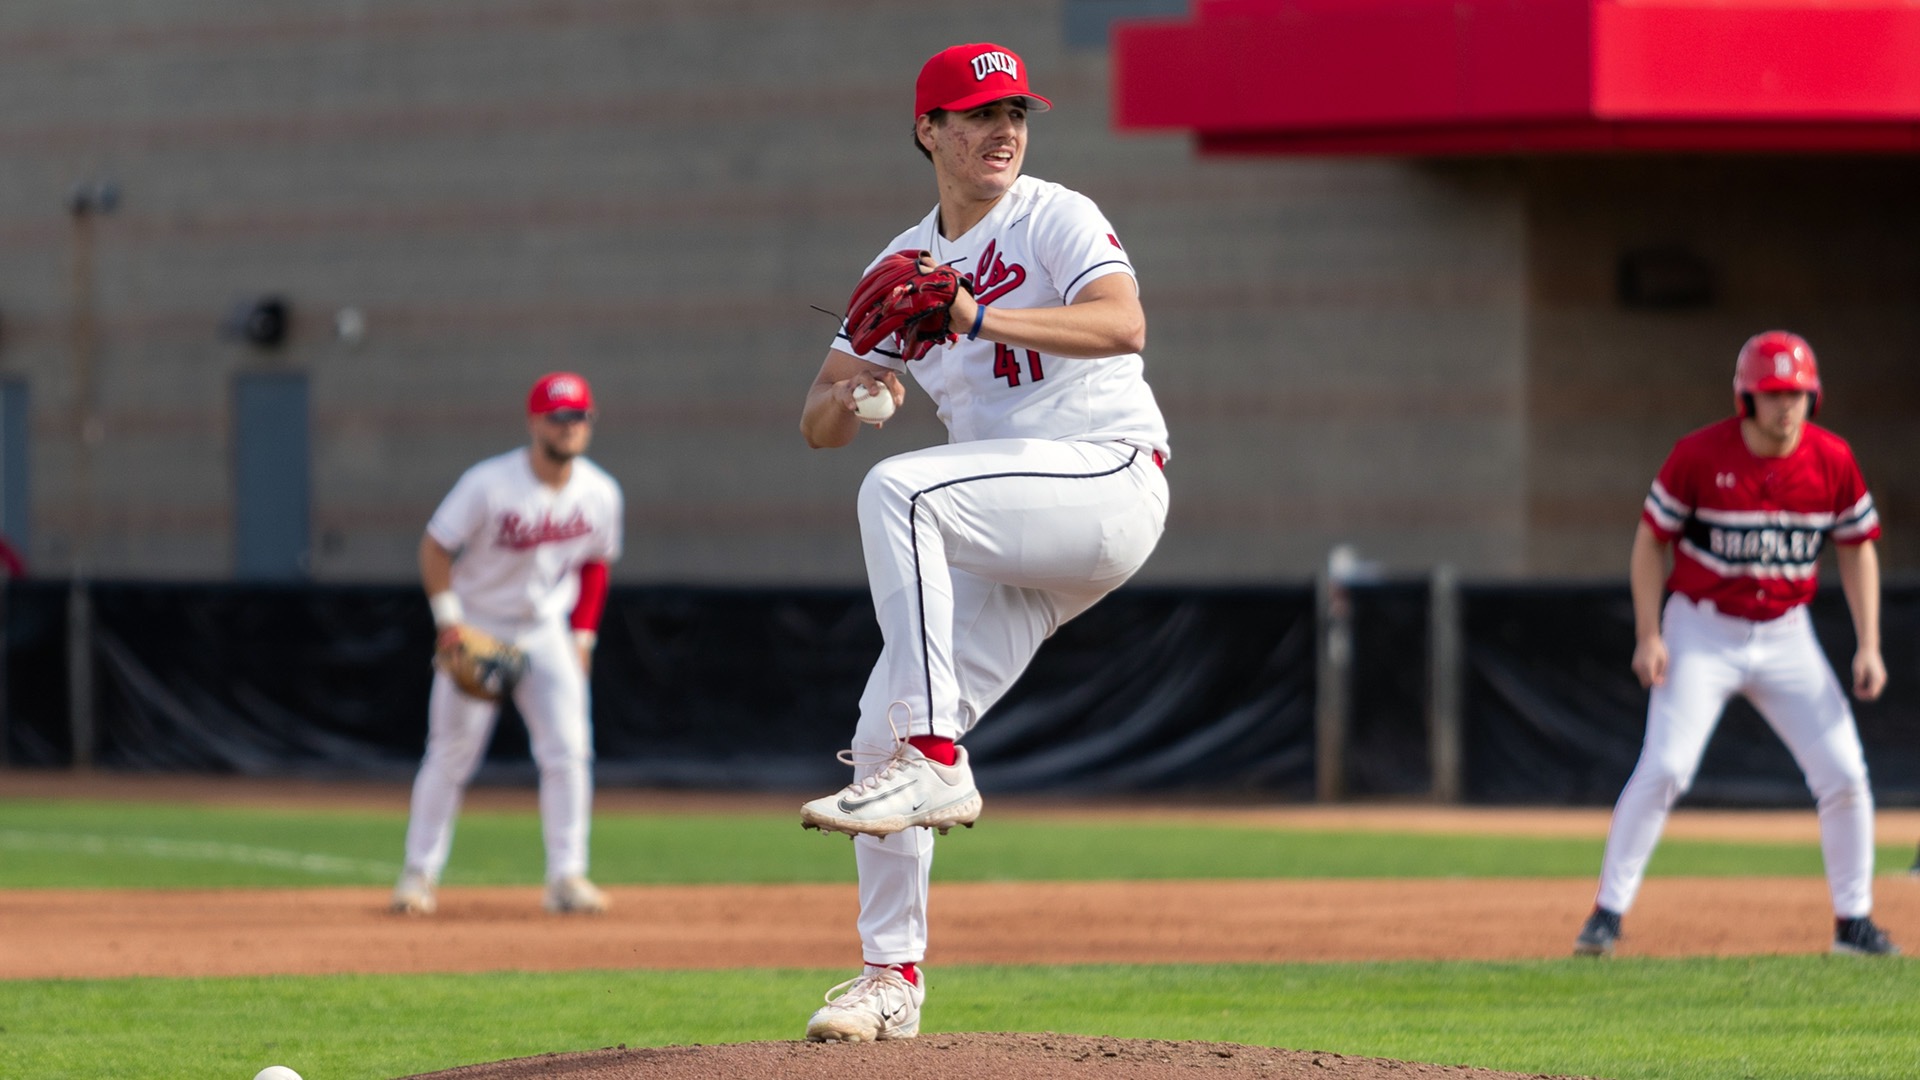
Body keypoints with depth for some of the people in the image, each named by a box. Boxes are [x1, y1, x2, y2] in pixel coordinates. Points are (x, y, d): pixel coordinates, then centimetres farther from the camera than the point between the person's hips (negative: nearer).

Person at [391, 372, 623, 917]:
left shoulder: (600, 494, -8)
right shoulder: (489, 485, -21)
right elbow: (435, 547, -12)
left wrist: (582, 637, 3)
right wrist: (448, 621, -17)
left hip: (546, 630, 3)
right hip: (477, 628, -3)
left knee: (568, 752, -8)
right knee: (451, 753, -1)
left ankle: (567, 876, -4)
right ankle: (420, 873, 10)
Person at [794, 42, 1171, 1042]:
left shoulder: (1056, 219, -1)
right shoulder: (903, 265, 17)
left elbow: (1123, 325, -21)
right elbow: (817, 426, 13)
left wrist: (984, 320, -32)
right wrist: (849, 393, -11)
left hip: (1109, 480, -7)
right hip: (1005, 548, 7)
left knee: (899, 490, -32)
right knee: (880, 735, -2)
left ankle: (934, 764, -34)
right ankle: (892, 977, 9)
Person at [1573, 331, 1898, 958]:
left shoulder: (1832, 460, -5)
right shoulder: (1699, 456, -13)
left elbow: (1857, 548, 6)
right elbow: (1651, 540, -4)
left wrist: (1869, 646, -1)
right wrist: (1649, 636, -12)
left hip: (1786, 638, 3)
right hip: (1703, 634, -3)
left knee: (1844, 775, -3)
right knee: (1664, 768, -16)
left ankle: (1853, 921, 11)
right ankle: (1608, 912, -9)